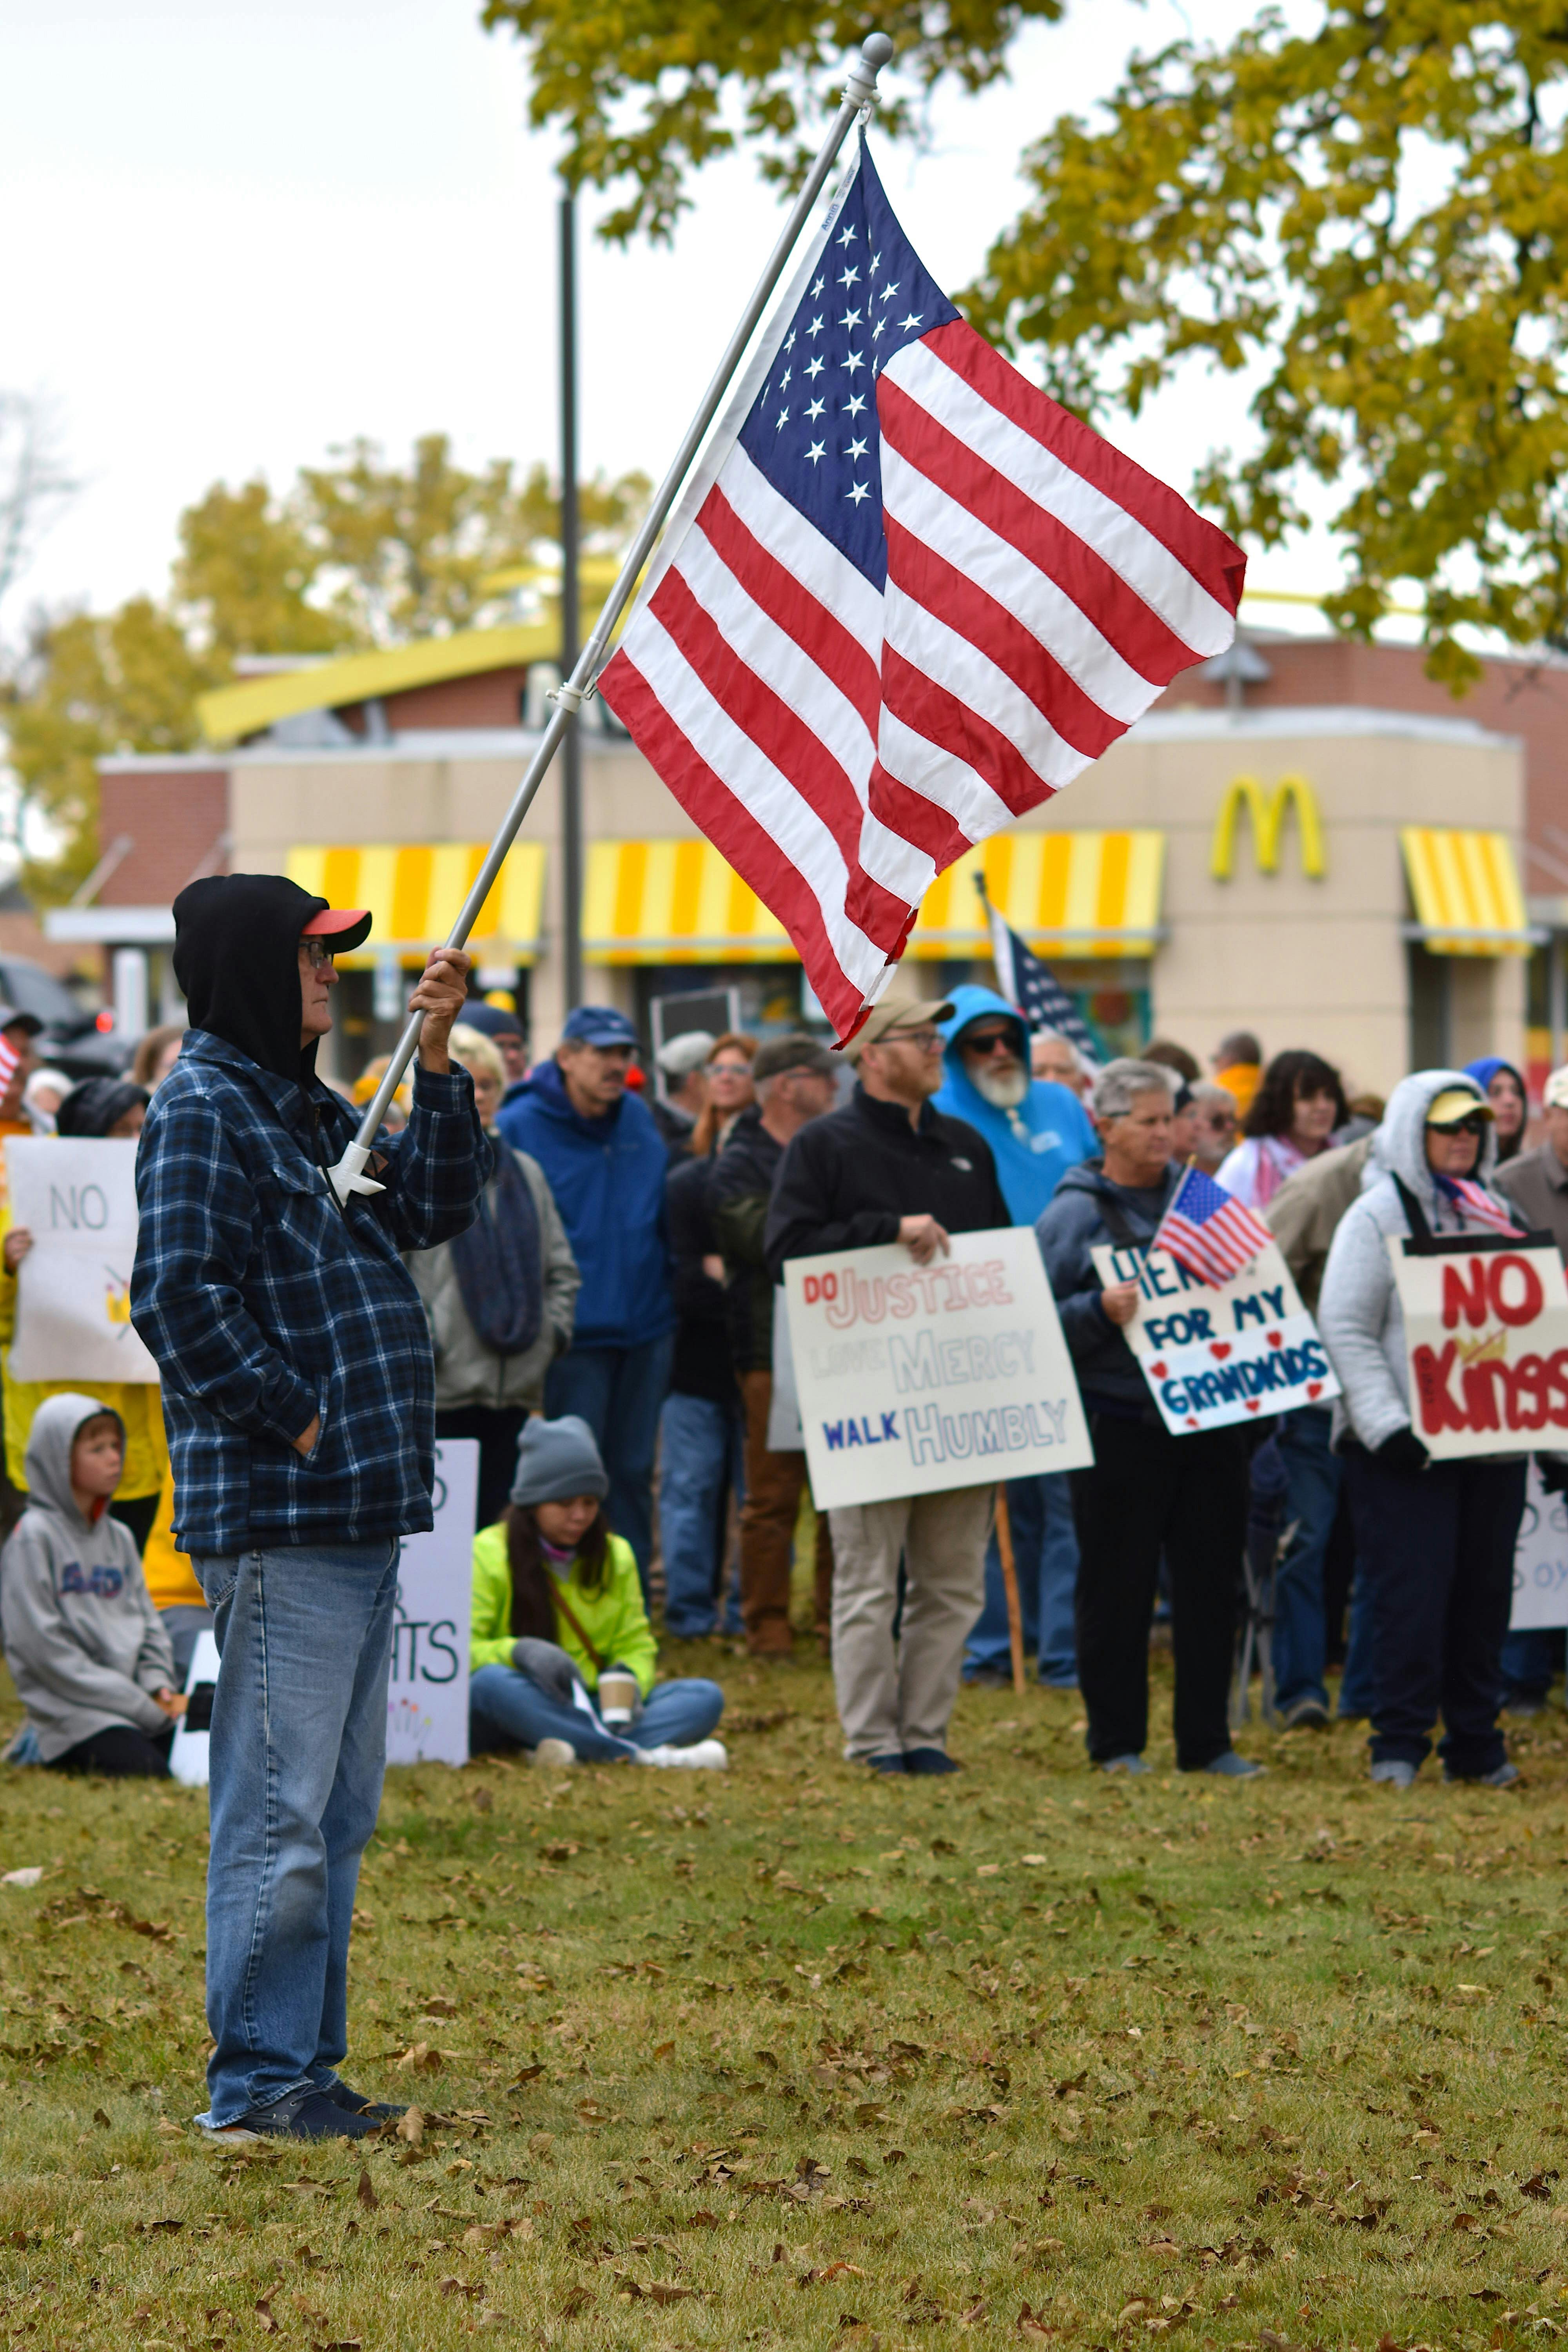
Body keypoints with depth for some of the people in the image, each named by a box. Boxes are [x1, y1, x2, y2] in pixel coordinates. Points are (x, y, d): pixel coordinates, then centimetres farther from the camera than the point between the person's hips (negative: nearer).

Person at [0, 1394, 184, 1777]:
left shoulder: (119, 1537, 19)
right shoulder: (34, 1537, -4)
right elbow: (42, 1646, -11)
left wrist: (158, 1685, 1)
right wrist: (140, 1704, -13)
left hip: (136, 1700, 6)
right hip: (70, 1713, -6)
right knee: (150, 1771, -30)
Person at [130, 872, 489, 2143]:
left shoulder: (307, 1109, 18)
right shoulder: (203, 1110, -10)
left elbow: (435, 1207, 18)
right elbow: (179, 1298, -19)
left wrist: (438, 1065, 7)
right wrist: (296, 1416, -16)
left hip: (361, 1513, 10)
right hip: (278, 1517, -10)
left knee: (338, 1810, 13)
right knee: (280, 1810, -8)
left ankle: (304, 2063, 20)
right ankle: (257, 2081, -4)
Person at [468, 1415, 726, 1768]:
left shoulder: (616, 1557, 16)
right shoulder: (489, 1553, 1)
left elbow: (635, 1646, 13)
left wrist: (631, 1682, -12)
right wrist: (517, 1651, -28)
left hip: (590, 1708, 4)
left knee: (706, 1698, -16)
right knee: (491, 1682, -39)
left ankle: (585, 1748, -43)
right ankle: (639, 1754, -45)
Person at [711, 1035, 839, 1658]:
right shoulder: (741, 1163, -2)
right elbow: (760, 1237, -18)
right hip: (775, 1353, -6)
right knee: (773, 1495, -4)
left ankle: (838, 1623, 13)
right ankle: (767, 1626, 3)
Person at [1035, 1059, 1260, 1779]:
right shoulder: (1074, 1215, -2)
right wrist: (1099, 1312, -23)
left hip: (1207, 1417, 4)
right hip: (1121, 1426, -4)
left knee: (1211, 1580, 6)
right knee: (1117, 1587, 1)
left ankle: (1206, 1741, 13)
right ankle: (1117, 1742, 11)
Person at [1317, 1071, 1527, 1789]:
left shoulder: (1493, 1212, 16)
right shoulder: (1378, 1215, -3)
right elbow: (1345, 1330, -8)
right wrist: (1387, 1427, -16)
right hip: (1407, 1448, -5)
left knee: (1485, 1592, 7)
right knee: (1411, 1595, -8)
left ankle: (1476, 1743, 15)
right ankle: (1399, 1744, -1)